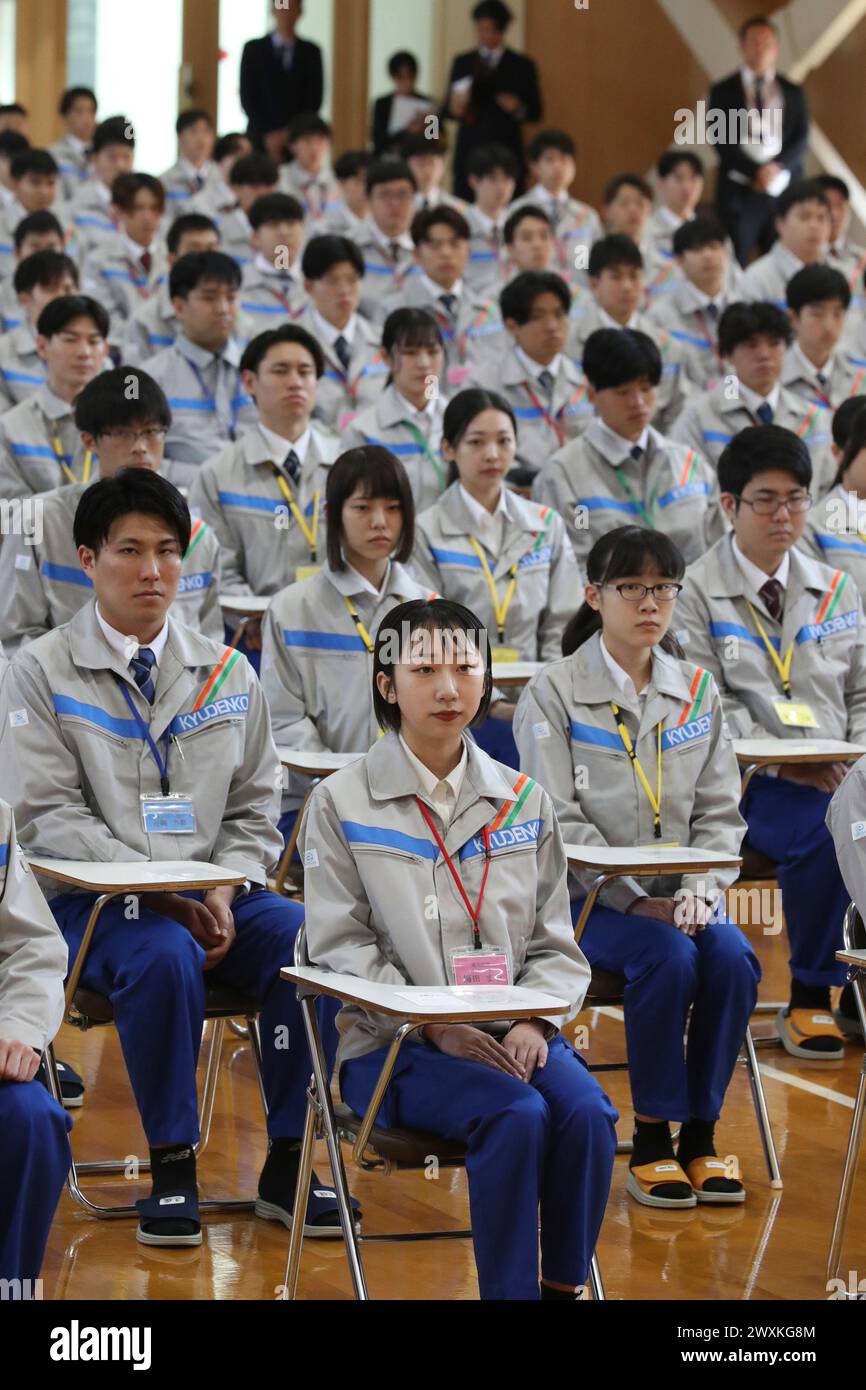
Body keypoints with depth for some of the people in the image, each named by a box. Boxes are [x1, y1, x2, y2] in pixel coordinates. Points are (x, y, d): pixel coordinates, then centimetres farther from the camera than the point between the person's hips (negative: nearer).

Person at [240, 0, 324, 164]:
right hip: (261, 138, -1)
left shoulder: (310, 52, 10)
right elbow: (247, 97, 3)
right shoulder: (253, 49, 7)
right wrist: (267, 134, -8)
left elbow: (314, 99, 6)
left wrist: (289, 132, -6)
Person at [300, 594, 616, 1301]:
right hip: (393, 1043, -3)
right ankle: (508, 1288, -21)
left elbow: (554, 943, 13)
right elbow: (342, 948, -4)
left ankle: (564, 1286, -15)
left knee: (587, 1112, -27)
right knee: (516, 1114, -31)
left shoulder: (524, 800, 13)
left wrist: (534, 1023, -8)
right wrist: (437, 1029, -15)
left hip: (513, 1033, 3)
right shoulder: (342, 802, 3)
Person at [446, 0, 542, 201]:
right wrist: (455, 108, -10)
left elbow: (535, 112, 7)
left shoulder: (522, 65, 7)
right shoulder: (462, 63, 12)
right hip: (469, 150, 2)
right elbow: (450, 111, 12)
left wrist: (518, 108, -14)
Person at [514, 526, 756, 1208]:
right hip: (586, 897, -4)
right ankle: (651, 1139, -17)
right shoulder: (554, 693, -3)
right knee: (668, 956, -31)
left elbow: (721, 811, 9)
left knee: (732, 957, -26)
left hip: (679, 894, 4)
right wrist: (635, 901, -17)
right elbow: (559, 821, -9)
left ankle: (702, 1133, -12)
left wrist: (701, 890, -9)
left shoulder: (697, 691, 10)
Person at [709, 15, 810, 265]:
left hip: (784, 191, 2)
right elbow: (722, 141, -2)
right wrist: (755, 172, -14)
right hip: (739, 192, -2)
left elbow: (802, 139, 6)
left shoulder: (793, 92, 14)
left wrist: (777, 167, -12)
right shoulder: (723, 91, 7)